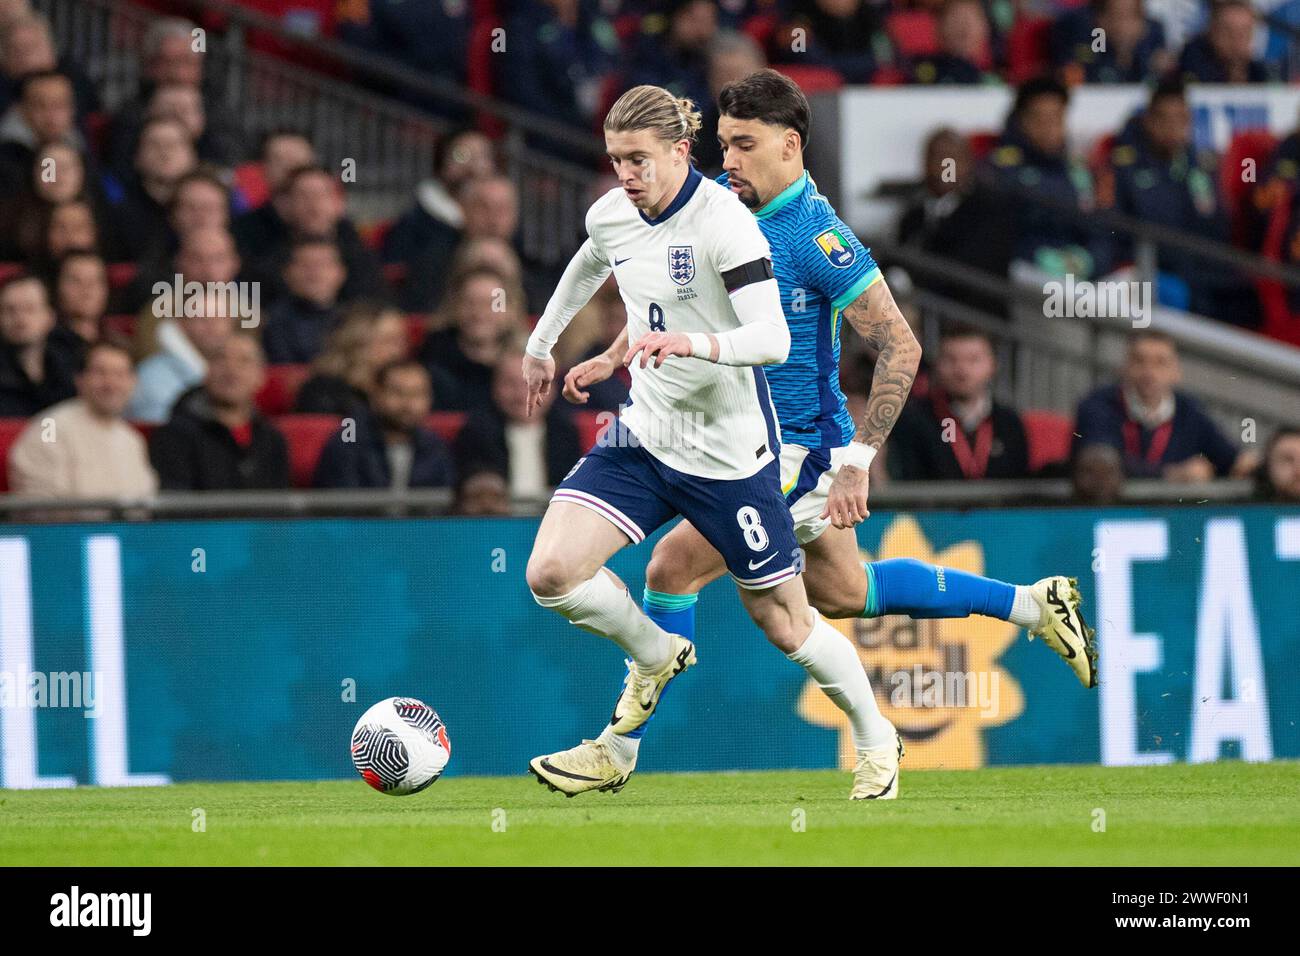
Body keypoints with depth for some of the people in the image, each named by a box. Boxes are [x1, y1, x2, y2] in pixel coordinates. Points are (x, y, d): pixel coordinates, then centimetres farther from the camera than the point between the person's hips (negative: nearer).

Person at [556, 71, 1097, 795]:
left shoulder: (817, 236, -22)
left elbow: (900, 347, -22)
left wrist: (857, 463, -24)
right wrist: (613, 357, 5)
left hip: (800, 448, -9)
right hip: (750, 438, 9)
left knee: (674, 565, -15)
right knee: (842, 592, 22)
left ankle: (620, 747, -3)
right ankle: (1036, 605, 33)